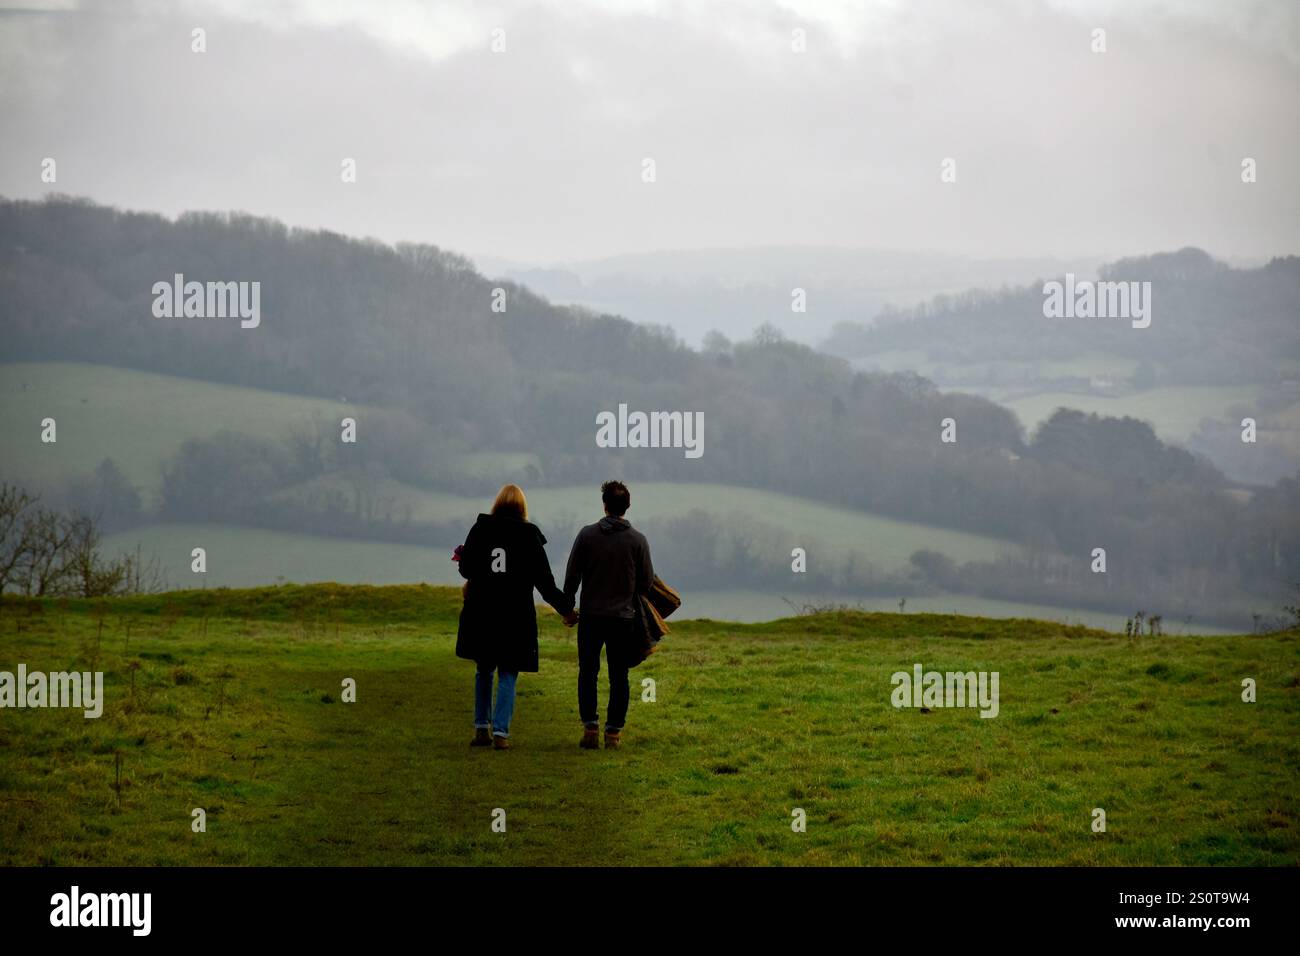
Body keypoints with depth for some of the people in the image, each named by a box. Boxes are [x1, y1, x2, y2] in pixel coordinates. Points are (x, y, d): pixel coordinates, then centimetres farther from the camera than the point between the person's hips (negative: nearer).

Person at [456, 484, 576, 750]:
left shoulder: (480, 530, -1)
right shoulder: (529, 536, -4)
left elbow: (466, 569, 2)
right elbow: (544, 581, -2)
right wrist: (566, 609, 8)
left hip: (481, 614, 2)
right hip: (515, 616, -2)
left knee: (484, 671, 17)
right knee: (508, 674, 4)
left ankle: (482, 728, 13)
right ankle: (500, 731, -6)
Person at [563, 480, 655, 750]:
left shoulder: (587, 535, -4)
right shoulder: (638, 540, -4)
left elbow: (572, 575, -2)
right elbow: (647, 581, 0)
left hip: (591, 616, 0)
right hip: (624, 617, 0)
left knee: (587, 673, 10)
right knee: (619, 677, 6)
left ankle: (590, 727, 1)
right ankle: (613, 733, 4)